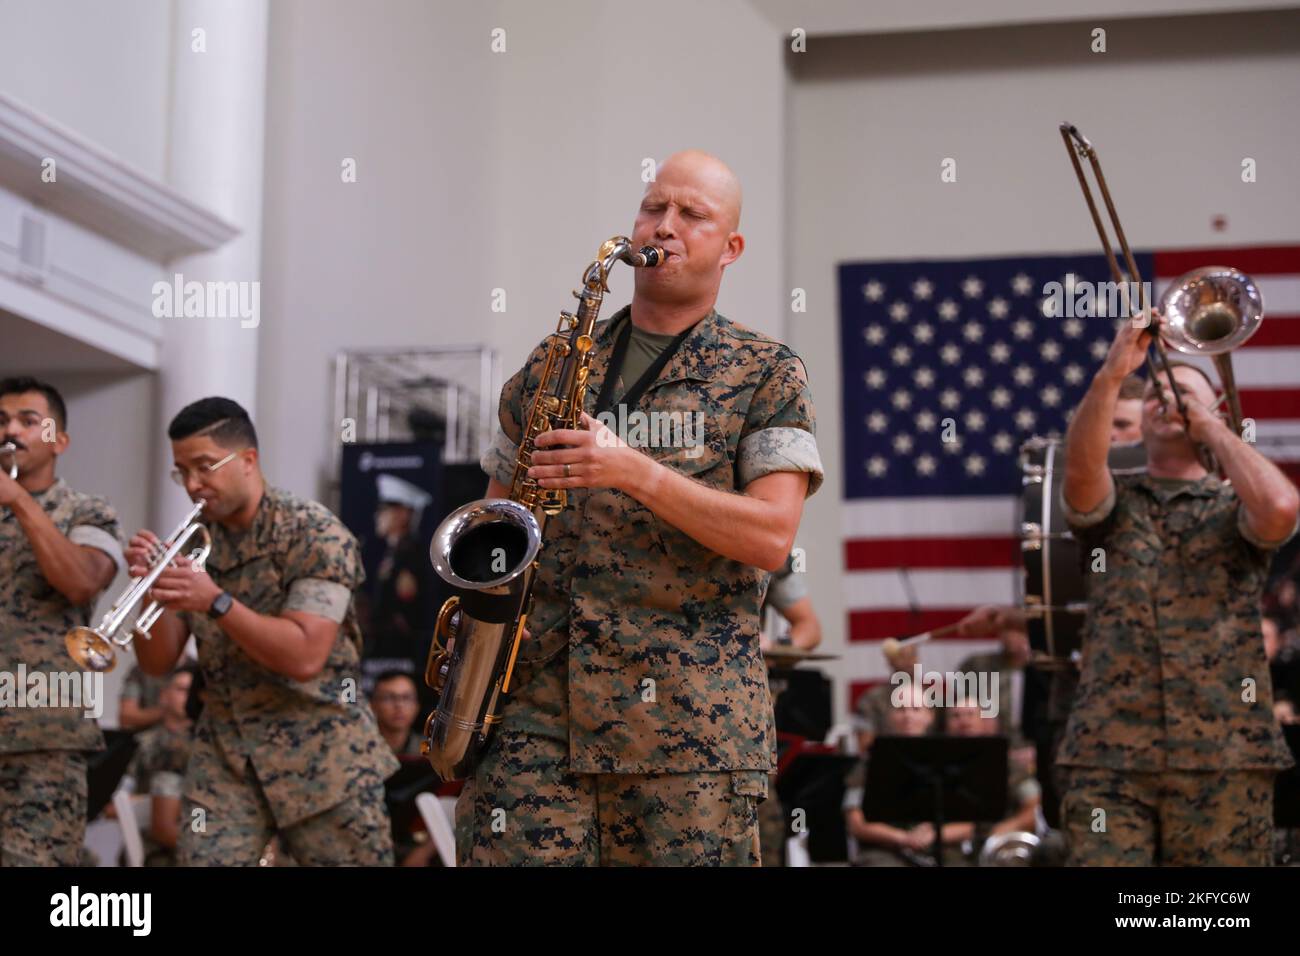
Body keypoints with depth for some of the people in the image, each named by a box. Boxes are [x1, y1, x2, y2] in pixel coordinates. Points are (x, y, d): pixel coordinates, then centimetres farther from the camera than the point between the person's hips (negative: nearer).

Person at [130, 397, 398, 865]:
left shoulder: (314, 534, -11)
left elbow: (304, 657, -21)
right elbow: (159, 662, 5)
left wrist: (216, 602, -28)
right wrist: (152, 589, -13)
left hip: (323, 758, -4)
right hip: (226, 757, 4)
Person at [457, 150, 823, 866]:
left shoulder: (767, 374, 6)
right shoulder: (551, 364, 17)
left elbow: (772, 535, -6)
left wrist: (635, 472, -17)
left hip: (689, 717, -2)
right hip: (532, 700, 3)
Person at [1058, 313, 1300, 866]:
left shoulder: (1235, 507, 13)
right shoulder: (1113, 505, 15)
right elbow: (1081, 468, -8)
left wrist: (1211, 427, 1)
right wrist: (1111, 375, -18)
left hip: (1223, 754, 0)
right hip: (1109, 754, 0)